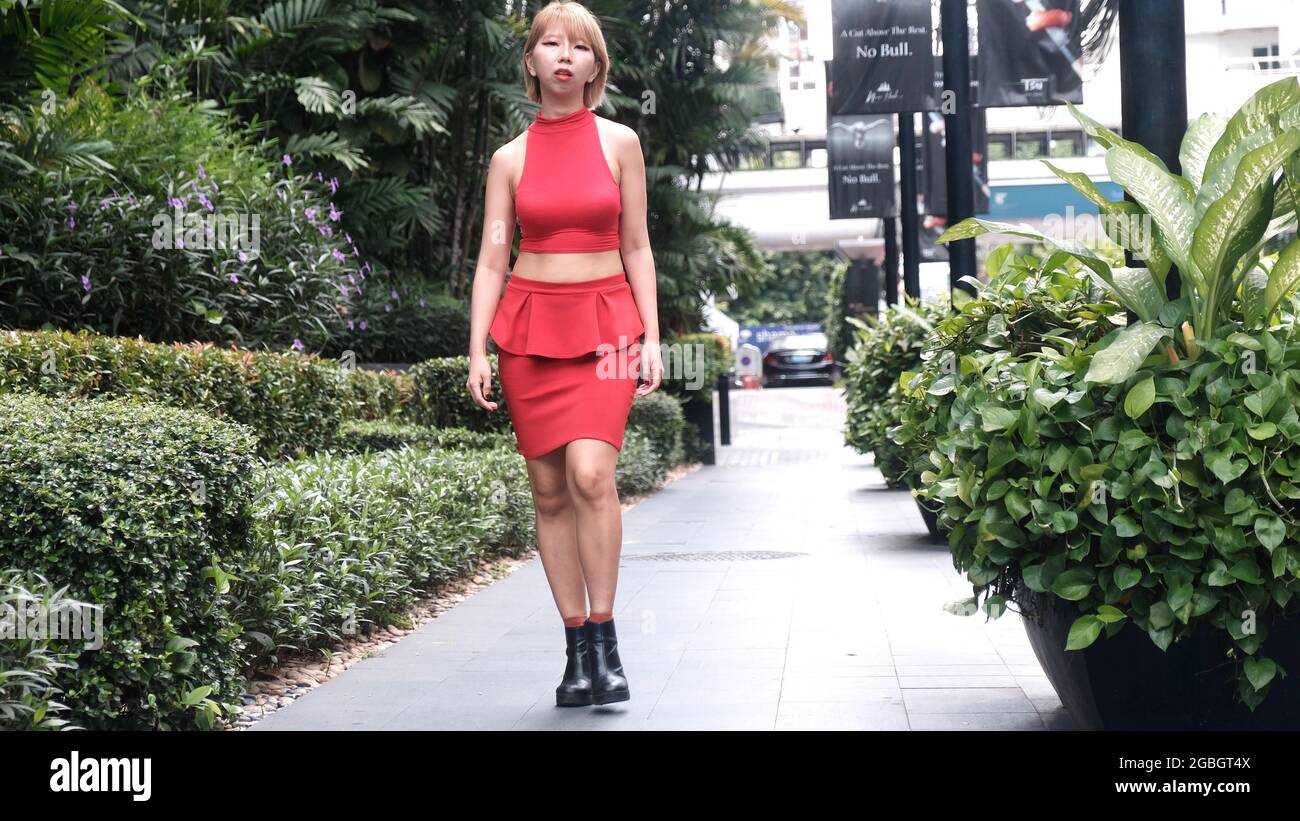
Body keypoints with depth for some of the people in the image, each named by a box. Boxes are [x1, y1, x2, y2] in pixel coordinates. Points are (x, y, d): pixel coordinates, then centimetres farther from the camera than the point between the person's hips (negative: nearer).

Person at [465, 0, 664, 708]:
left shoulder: (619, 143, 6)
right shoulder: (510, 158, 7)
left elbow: (636, 249, 8)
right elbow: (491, 258, 6)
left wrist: (650, 338, 0)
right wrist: (477, 350, -3)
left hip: (604, 321, -2)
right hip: (529, 323, 2)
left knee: (590, 472, -21)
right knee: (549, 490, 0)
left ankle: (604, 640, -11)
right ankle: (577, 649, 7)